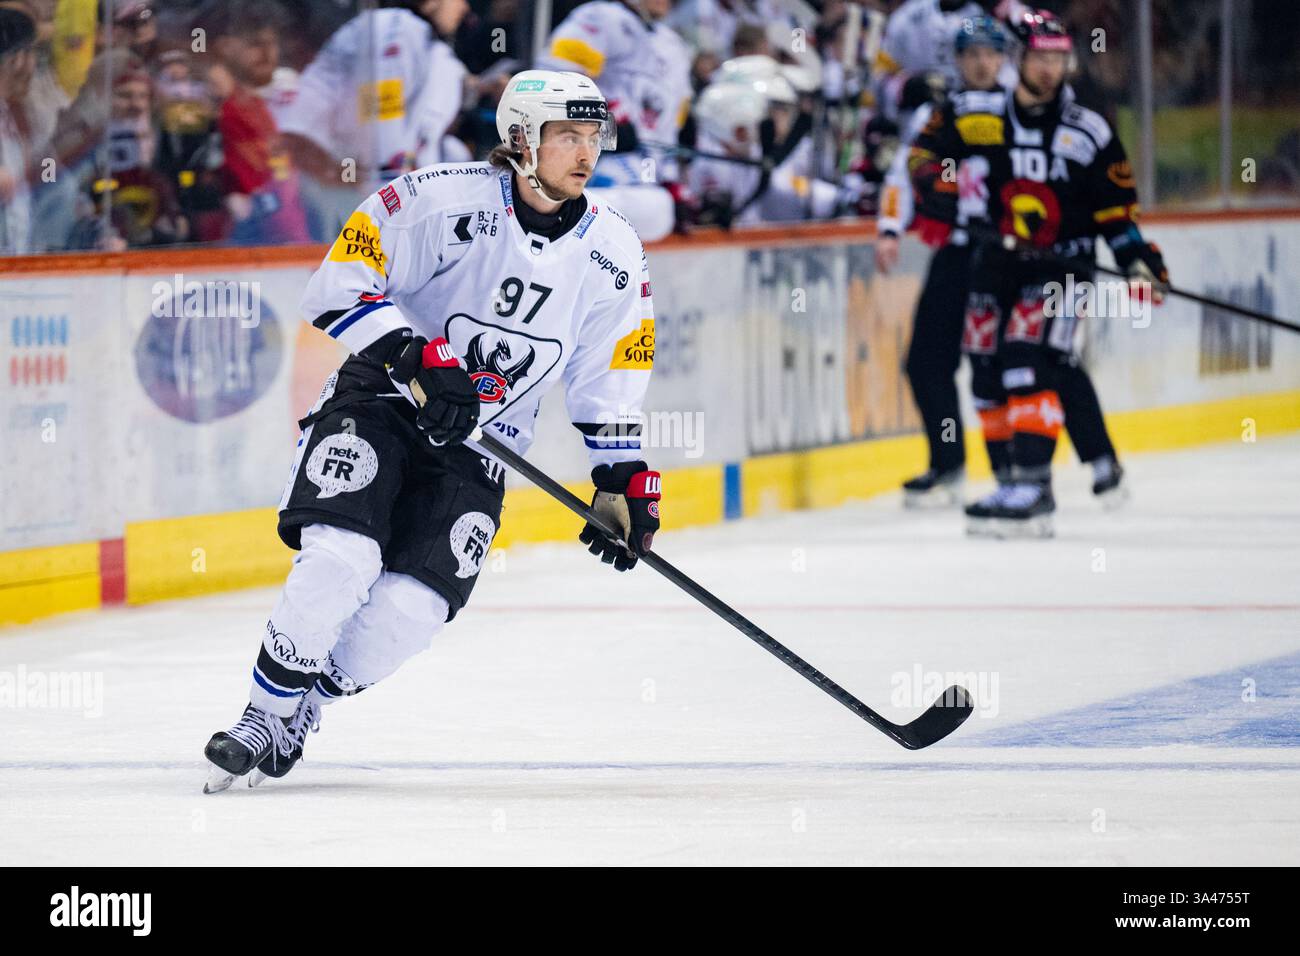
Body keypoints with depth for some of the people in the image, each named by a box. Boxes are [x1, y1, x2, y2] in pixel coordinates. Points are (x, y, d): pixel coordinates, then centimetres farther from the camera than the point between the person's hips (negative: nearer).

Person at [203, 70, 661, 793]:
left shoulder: (614, 255, 0)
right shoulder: (442, 199, -15)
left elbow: (612, 380, 11)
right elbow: (340, 281, -16)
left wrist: (625, 484, 5)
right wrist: (417, 359, -27)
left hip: (478, 447, 4)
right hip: (380, 403, -3)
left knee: (415, 608, -14)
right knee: (342, 558, -25)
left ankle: (301, 709, 9)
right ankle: (265, 714, -8)